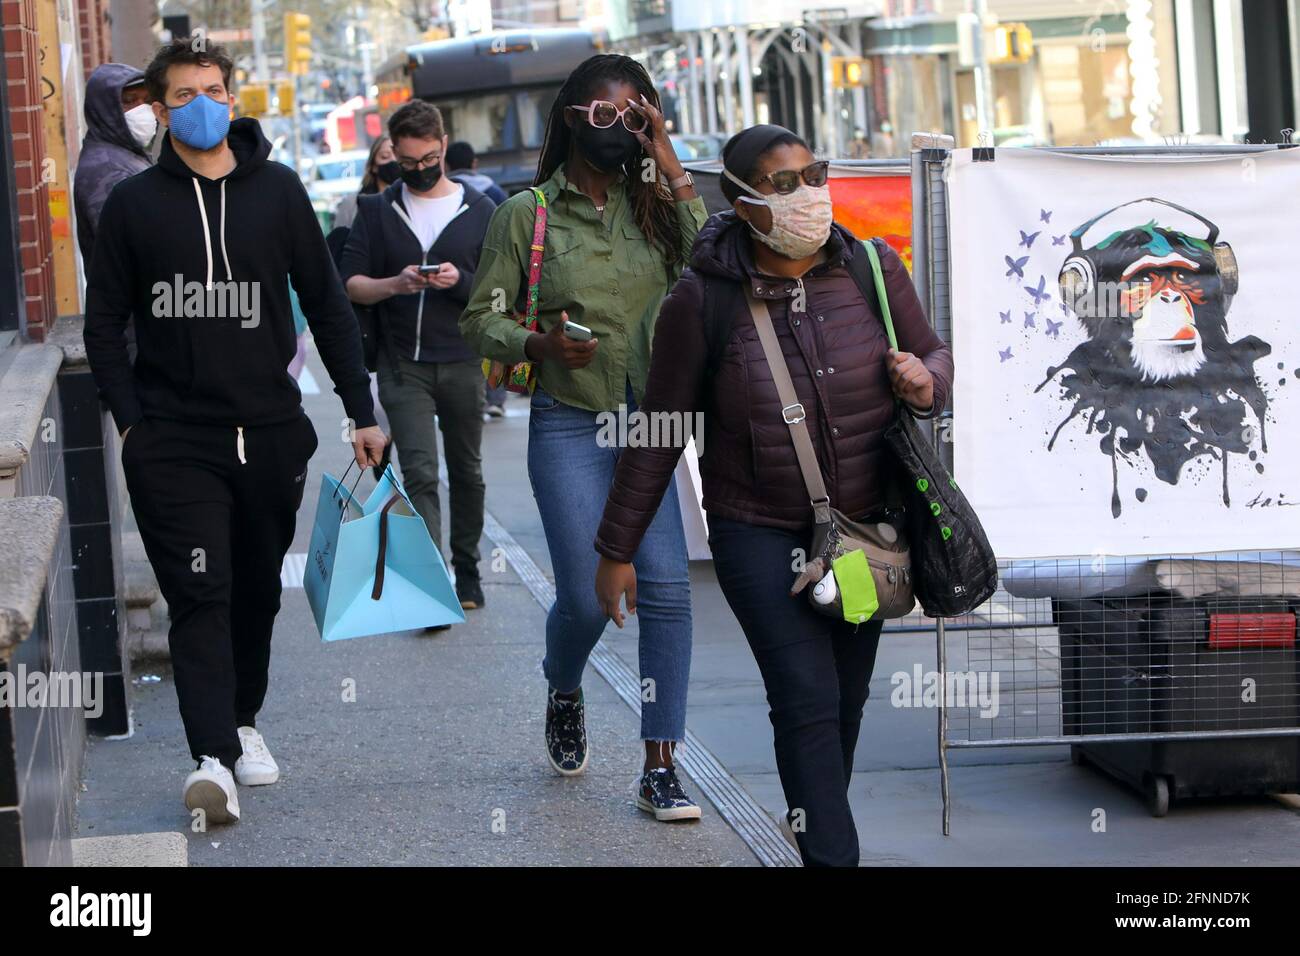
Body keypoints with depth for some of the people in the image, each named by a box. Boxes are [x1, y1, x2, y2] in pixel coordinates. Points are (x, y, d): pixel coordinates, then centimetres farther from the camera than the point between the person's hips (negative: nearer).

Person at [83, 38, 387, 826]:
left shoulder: (277, 191, 5)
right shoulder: (134, 205, 2)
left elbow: (327, 305, 8)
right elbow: (105, 323, 5)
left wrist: (361, 413, 5)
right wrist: (132, 421, -5)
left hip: (272, 432, 2)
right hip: (174, 440, -2)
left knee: (258, 590, 12)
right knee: (200, 592, -12)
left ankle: (243, 720, 31)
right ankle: (215, 757, -18)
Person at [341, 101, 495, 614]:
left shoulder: (478, 211, 6)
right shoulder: (377, 211, 7)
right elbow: (350, 284, 2)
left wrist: (461, 281, -17)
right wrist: (394, 284, -18)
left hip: (462, 364, 1)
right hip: (403, 366, -1)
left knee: (466, 471, 12)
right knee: (420, 472, -12)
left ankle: (467, 570, 26)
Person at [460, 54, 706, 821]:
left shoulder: (651, 205, 8)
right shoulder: (528, 213, 2)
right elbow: (481, 318, 3)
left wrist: (671, 169, -7)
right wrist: (538, 343, -16)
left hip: (646, 423, 2)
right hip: (569, 425, -2)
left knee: (667, 586, -10)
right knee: (587, 598, -5)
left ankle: (660, 767, -5)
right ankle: (564, 695, 31)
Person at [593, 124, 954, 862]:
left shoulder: (874, 271, -4)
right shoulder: (704, 300, -13)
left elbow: (936, 355, 11)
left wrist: (926, 382, -15)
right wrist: (618, 550, -1)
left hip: (865, 527, 4)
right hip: (760, 533, -4)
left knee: (848, 699, 13)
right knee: (808, 700, -14)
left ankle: (817, 826, 32)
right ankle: (832, 856, -11)